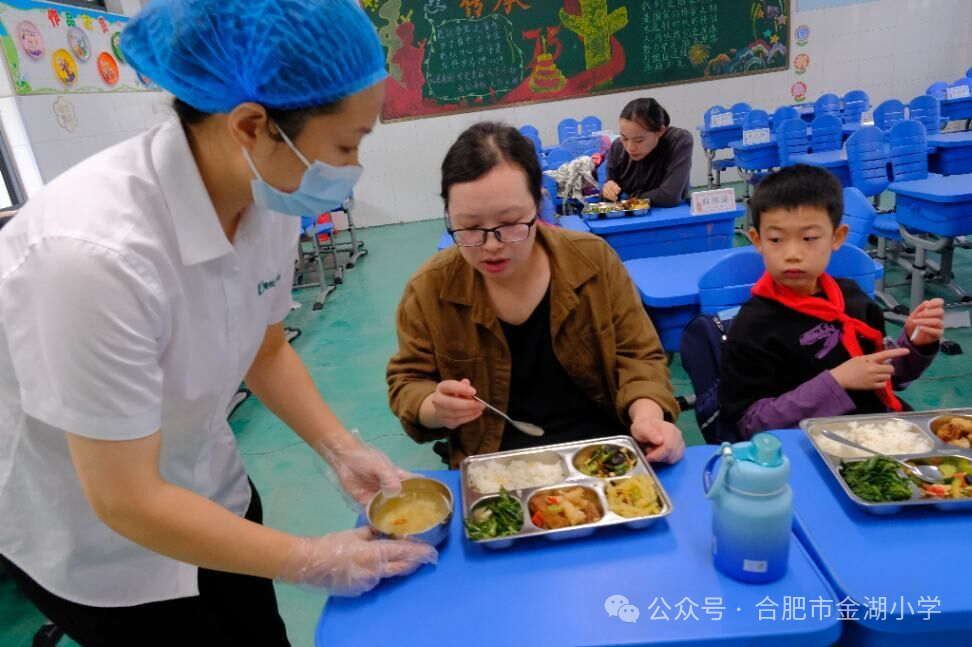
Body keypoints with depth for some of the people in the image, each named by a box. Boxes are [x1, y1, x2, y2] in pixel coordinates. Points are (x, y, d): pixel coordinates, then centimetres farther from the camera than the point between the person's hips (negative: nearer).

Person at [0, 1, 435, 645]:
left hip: (202, 485, 5)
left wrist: (342, 449, -10)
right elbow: (126, 500, -28)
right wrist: (313, 561, -20)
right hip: (83, 528, -5)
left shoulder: (271, 199, -16)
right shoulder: (96, 250, -37)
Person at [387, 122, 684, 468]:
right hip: (494, 466, -1)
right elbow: (407, 385, 1)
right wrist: (436, 409, -20)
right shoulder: (429, 289, -7)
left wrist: (647, 415, -18)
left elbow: (637, 355, 1)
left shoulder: (593, 261, -5)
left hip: (604, 449, 1)